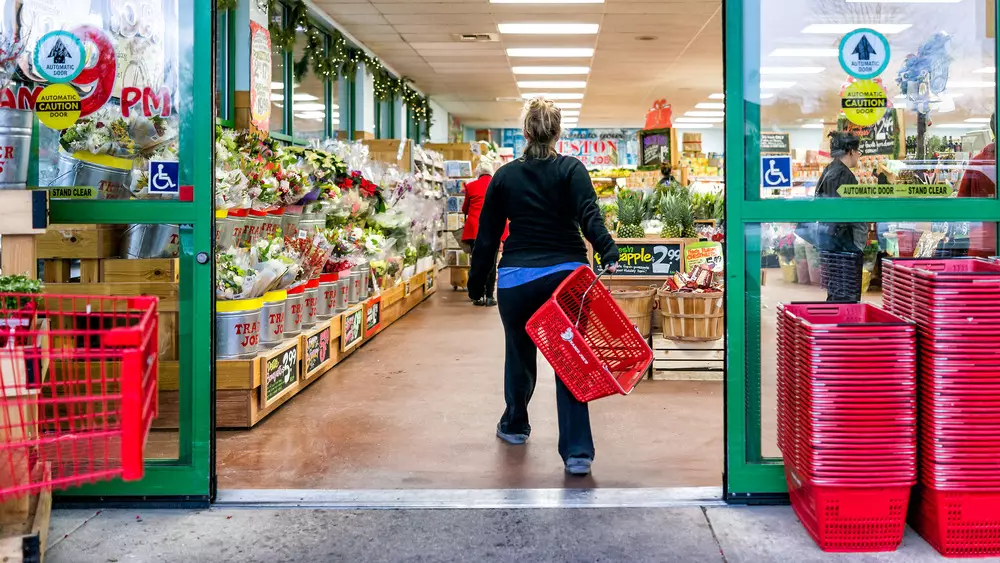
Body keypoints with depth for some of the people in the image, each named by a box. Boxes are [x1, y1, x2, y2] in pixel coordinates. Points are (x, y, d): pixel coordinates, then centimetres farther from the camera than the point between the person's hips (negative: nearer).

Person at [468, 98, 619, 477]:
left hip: (518, 279, 1)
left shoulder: (504, 176, 4)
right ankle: (577, 452, -5)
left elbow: (487, 235, 7)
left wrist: (476, 283, 15)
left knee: (520, 355, 21)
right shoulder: (571, 169, 0)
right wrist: (609, 253, -26)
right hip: (566, 275, -1)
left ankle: (514, 426, 41)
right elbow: (589, 217, -17)